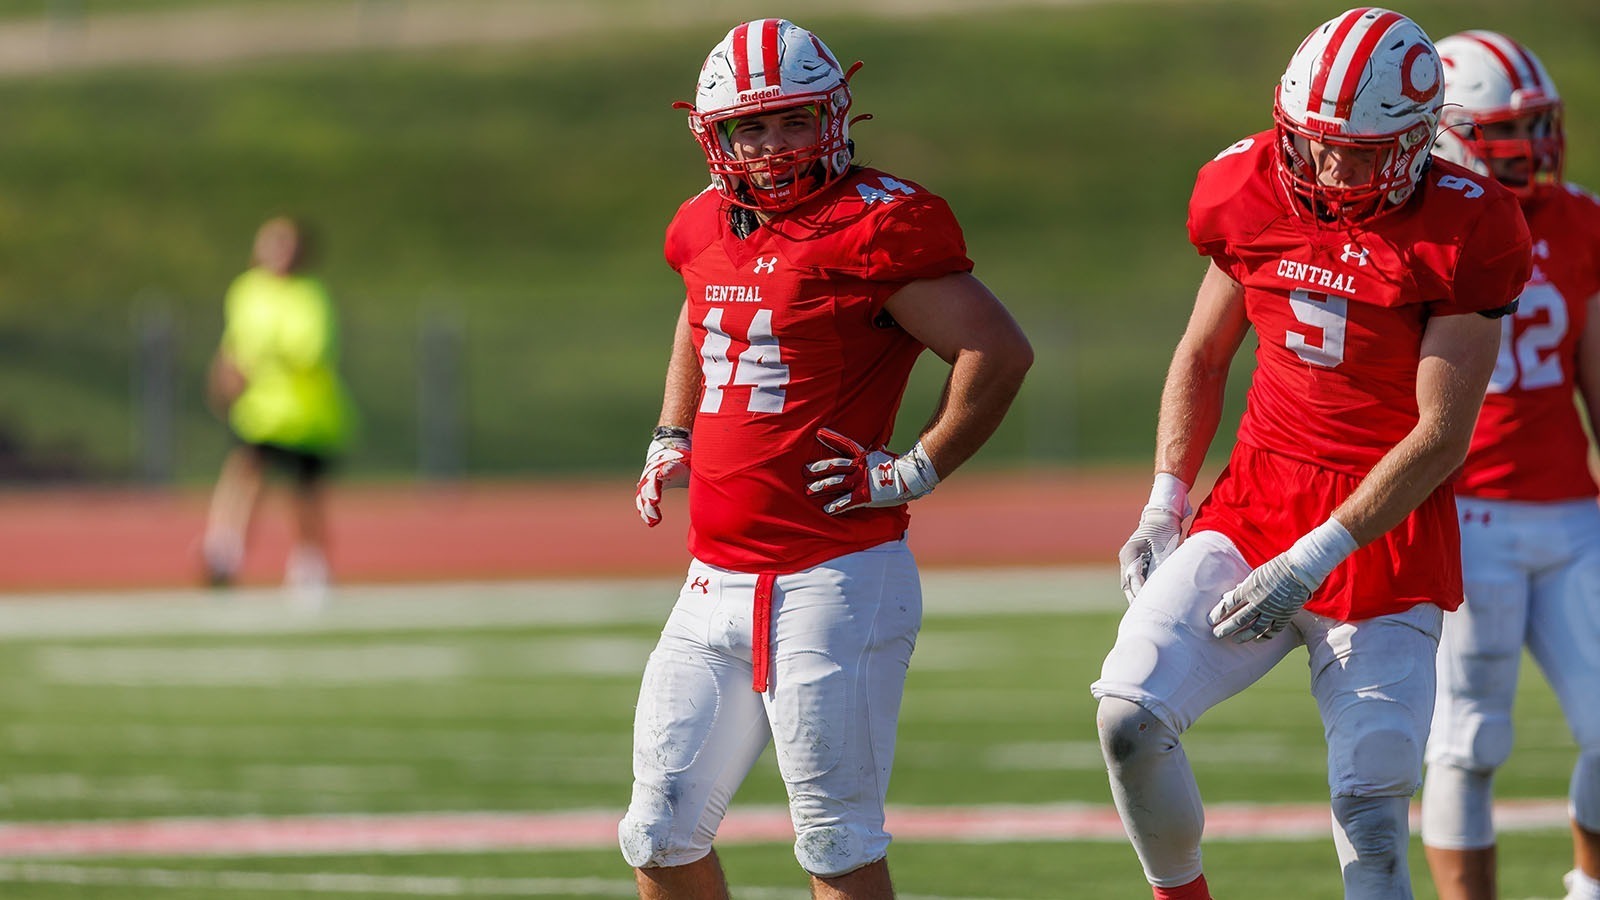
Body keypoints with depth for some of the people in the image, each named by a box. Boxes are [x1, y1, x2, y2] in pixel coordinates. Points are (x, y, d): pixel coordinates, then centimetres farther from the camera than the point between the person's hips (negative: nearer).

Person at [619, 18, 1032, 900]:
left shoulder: (873, 229, -11)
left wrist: (913, 473, -14)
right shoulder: (708, 229, 12)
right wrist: (670, 445, 24)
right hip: (715, 586, 7)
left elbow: (998, 351, -16)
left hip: (832, 585, -7)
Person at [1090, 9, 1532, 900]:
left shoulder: (1461, 233, -13)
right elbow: (1204, 356, 16)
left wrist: (1311, 560, -19)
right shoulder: (1256, 193, 1)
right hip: (1255, 504, 4)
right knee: (1131, 713, -16)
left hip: (1385, 531, -4)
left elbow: (1442, 435, -14)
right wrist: (1165, 507, 5)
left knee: (1372, 814, -6)